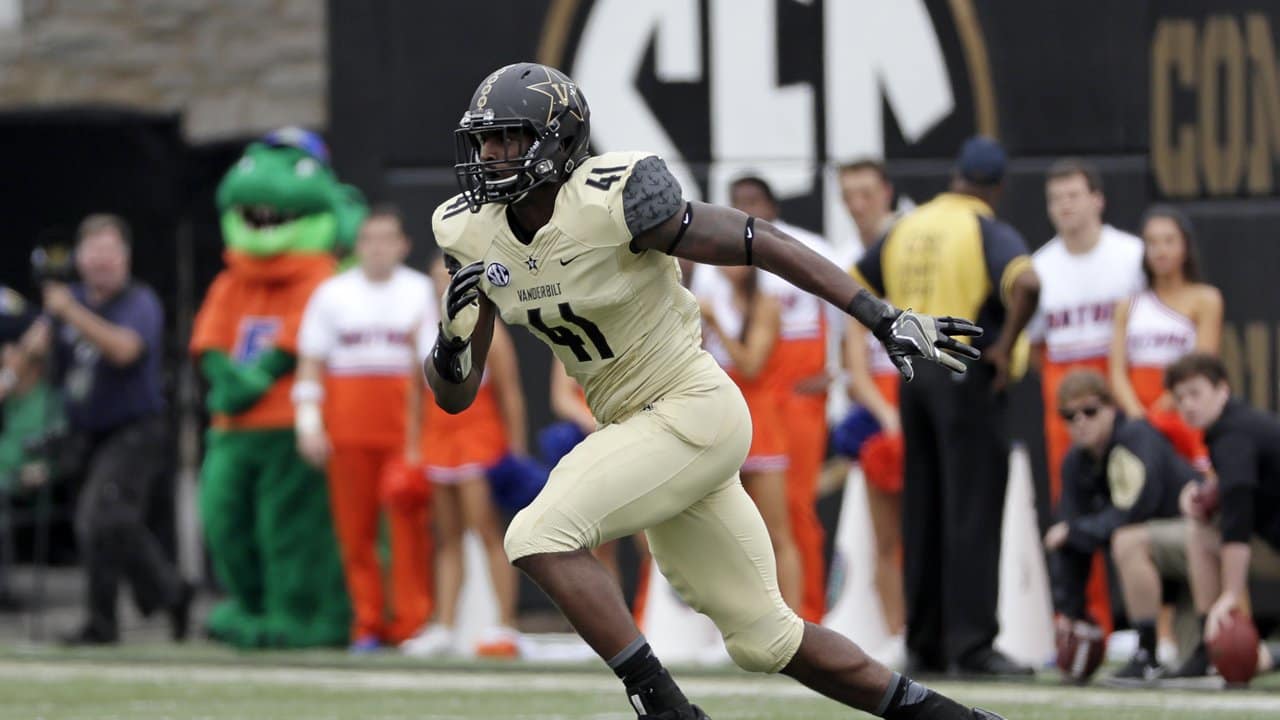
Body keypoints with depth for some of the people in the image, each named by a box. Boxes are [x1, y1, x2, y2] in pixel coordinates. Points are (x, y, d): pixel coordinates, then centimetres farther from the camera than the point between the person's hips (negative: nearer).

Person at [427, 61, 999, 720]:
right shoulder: (476, 235, -1)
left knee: (540, 536, -24)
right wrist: (453, 333, -19)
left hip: (693, 412, -8)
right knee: (762, 639, 11)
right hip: (633, 429, 8)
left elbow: (763, 245, -16)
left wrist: (887, 320, -18)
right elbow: (454, 395, 4)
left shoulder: (613, 203, -20)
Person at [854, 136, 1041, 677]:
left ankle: (924, 643, 13)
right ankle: (971, 644, -9)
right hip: (966, 375, -6)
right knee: (972, 511, -5)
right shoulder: (987, 231, -9)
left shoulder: (908, 227, 11)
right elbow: (1026, 284, -27)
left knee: (922, 512, 11)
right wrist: (1005, 346, -16)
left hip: (913, 371, 6)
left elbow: (854, 283, 20)